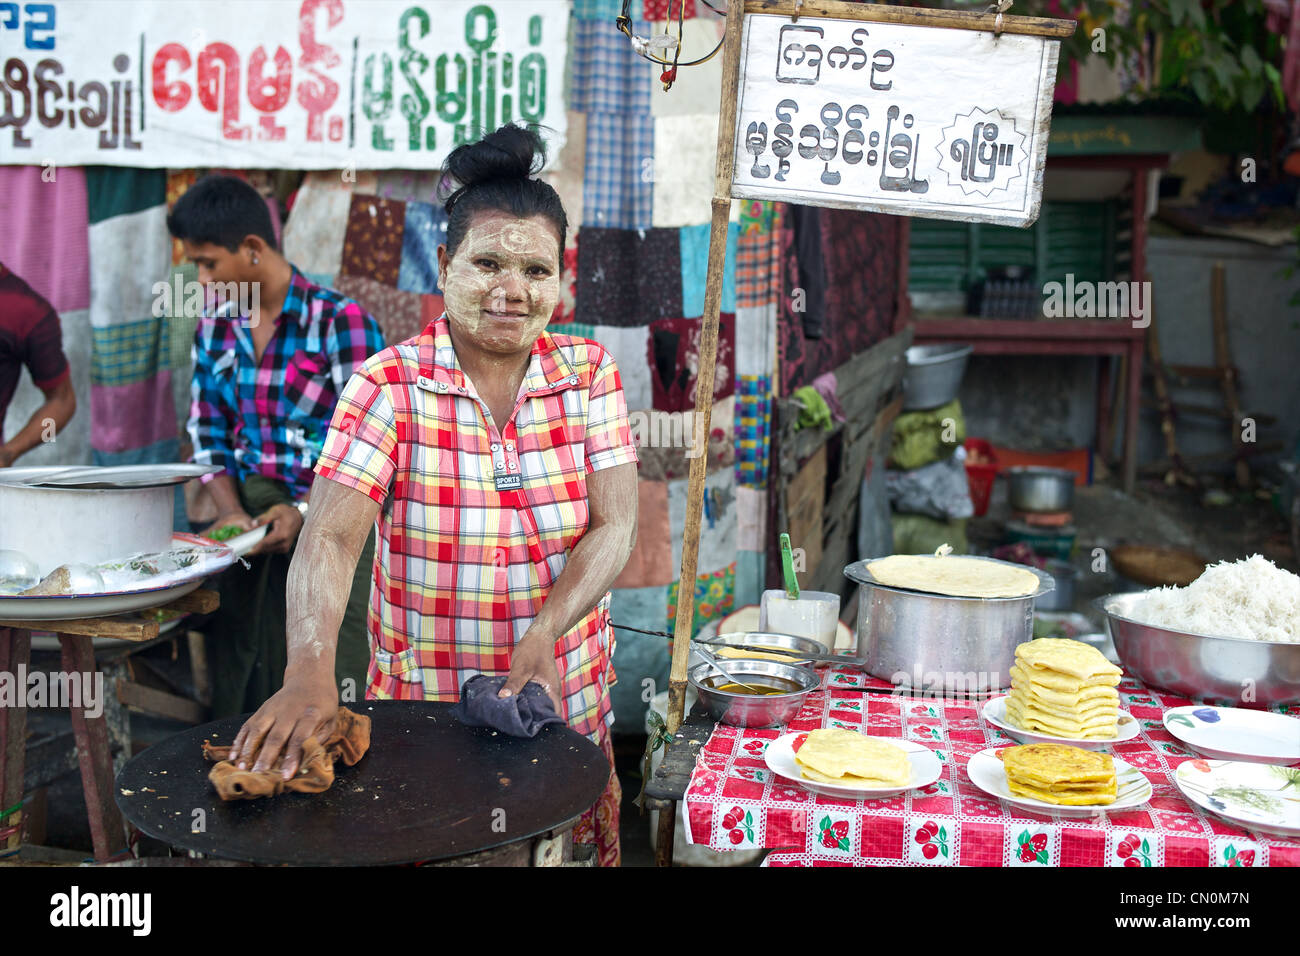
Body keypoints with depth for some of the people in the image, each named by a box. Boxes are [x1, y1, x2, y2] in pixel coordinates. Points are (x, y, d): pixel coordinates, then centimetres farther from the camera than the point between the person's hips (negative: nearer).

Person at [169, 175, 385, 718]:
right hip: (250, 528, 5)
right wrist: (231, 511, -4)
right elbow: (207, 433, 12)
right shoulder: (214, 329, 10)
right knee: (240, 698, 8)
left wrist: (304, 511, -18)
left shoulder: (340, 321, -9)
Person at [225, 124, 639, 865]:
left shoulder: (590, 373, -2)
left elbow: (616, 526, -9)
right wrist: (310, 672, -36)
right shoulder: (389, 386, -9)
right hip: (422, 719, -2)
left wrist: (541, 638, -24)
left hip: (569, 713, 2)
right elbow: (331, 537, -20)